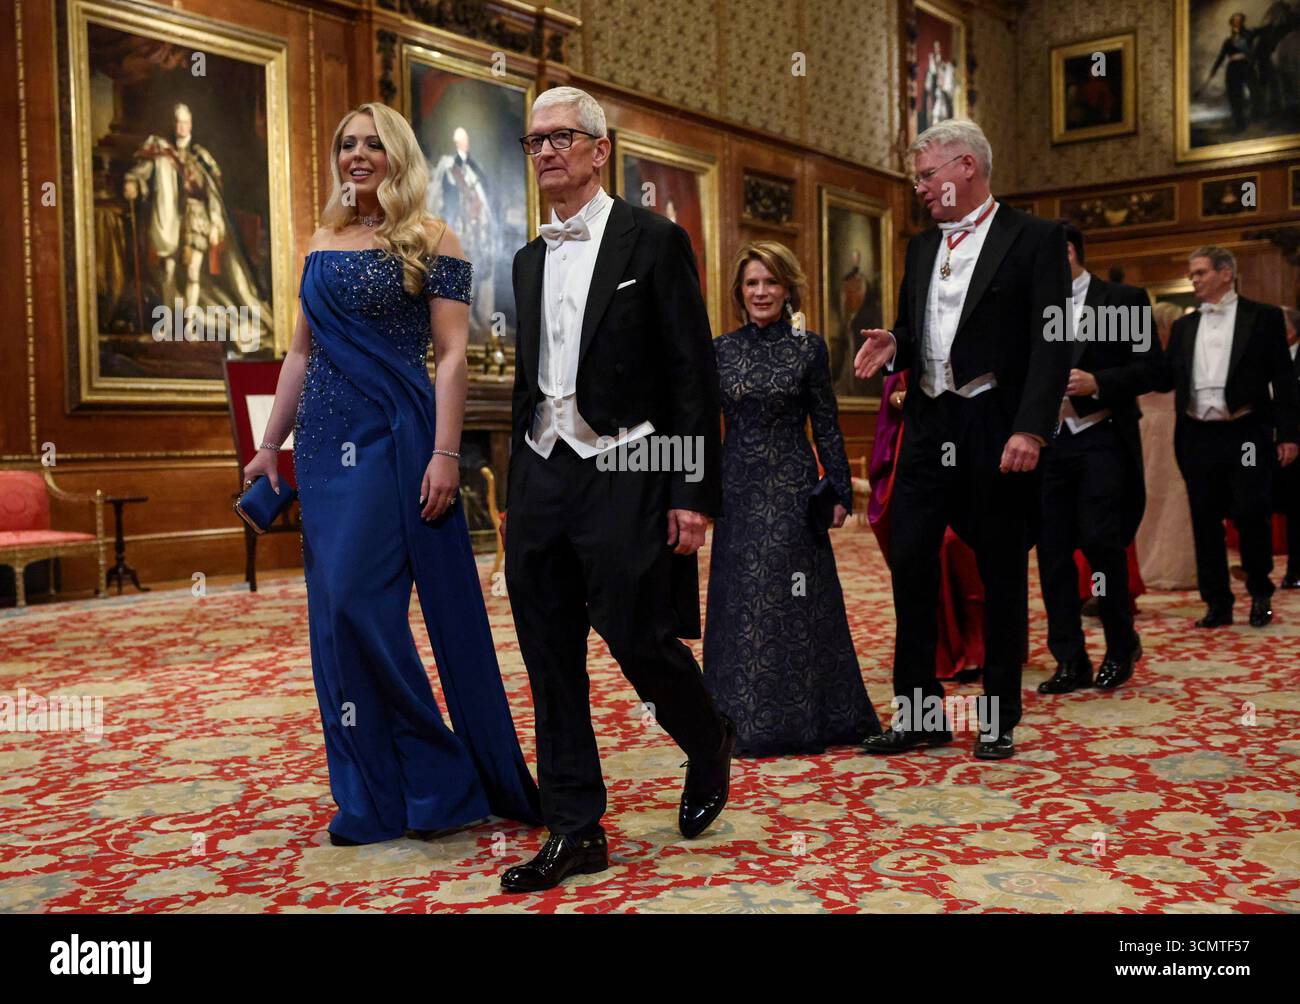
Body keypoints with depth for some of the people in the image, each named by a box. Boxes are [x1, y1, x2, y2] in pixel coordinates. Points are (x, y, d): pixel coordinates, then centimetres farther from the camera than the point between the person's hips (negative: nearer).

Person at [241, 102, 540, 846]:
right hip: (327, 442, 6)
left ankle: (436, 776, 6)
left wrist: (445, 454, -17)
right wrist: (271, 444, 15)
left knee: (357, 600, -12)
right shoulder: (325, 243, 15)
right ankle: (378, 796, 18)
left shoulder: (430, 241, -2)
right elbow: (303, 352, 18)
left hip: (396, 437, -6)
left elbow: (453, 354, -8)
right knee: (339, 613, 6)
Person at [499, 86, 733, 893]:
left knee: (640, 638, -3)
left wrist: (694, 494, -13)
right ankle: (575, 831, 16)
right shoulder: (530, 259, 16)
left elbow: (694, 373, -7)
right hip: (542, 477, 6)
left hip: (624, 476, -6)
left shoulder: (653, 241, -2)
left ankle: (711, 742, 29)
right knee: (551, 659, 5)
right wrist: (519, 491, 16)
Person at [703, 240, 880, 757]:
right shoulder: (721, 350, 6)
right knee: (740, 601, 6)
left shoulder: (809, 348, 0)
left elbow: (827, 427, 1)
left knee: (796, 601, 1)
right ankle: (744, 719, 17)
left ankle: (805, 718, 14)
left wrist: (839, 492, -2)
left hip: (792, 487, -2)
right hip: (739, 489, 2)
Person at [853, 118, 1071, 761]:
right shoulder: (921, 248, 16)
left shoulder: (1034, 239, -3)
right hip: (929, 426, 6)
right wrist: (893, 345, -1)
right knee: (909, 564, 2)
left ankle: (999, 720, 16)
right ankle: (918, 712, 14)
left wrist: (1030, 429, -21)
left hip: (995, 430, -5)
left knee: (1001, 574, 4)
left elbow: (1052, 345, -11)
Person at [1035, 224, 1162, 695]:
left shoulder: (1125, 300, 2)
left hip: (1102, 440, -4)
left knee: (1100, 542, -9)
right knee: (1052, 550, 1)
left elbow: (1150, 366, -3)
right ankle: (1070, 660, 10)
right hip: (1050, 442, 4)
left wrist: (1097, 383, -16)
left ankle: (1121, 645, 14)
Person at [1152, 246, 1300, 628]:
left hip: (1245, 434, -4)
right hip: (1197, 436, 4)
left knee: (1251, 515, -3)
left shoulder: (1263, 317, 3)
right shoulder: (1183, 326, 15)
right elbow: (1166, 379, 11)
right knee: (1205, 521, 4)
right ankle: (1218, 603, 13)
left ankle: (1260, 594, 18)